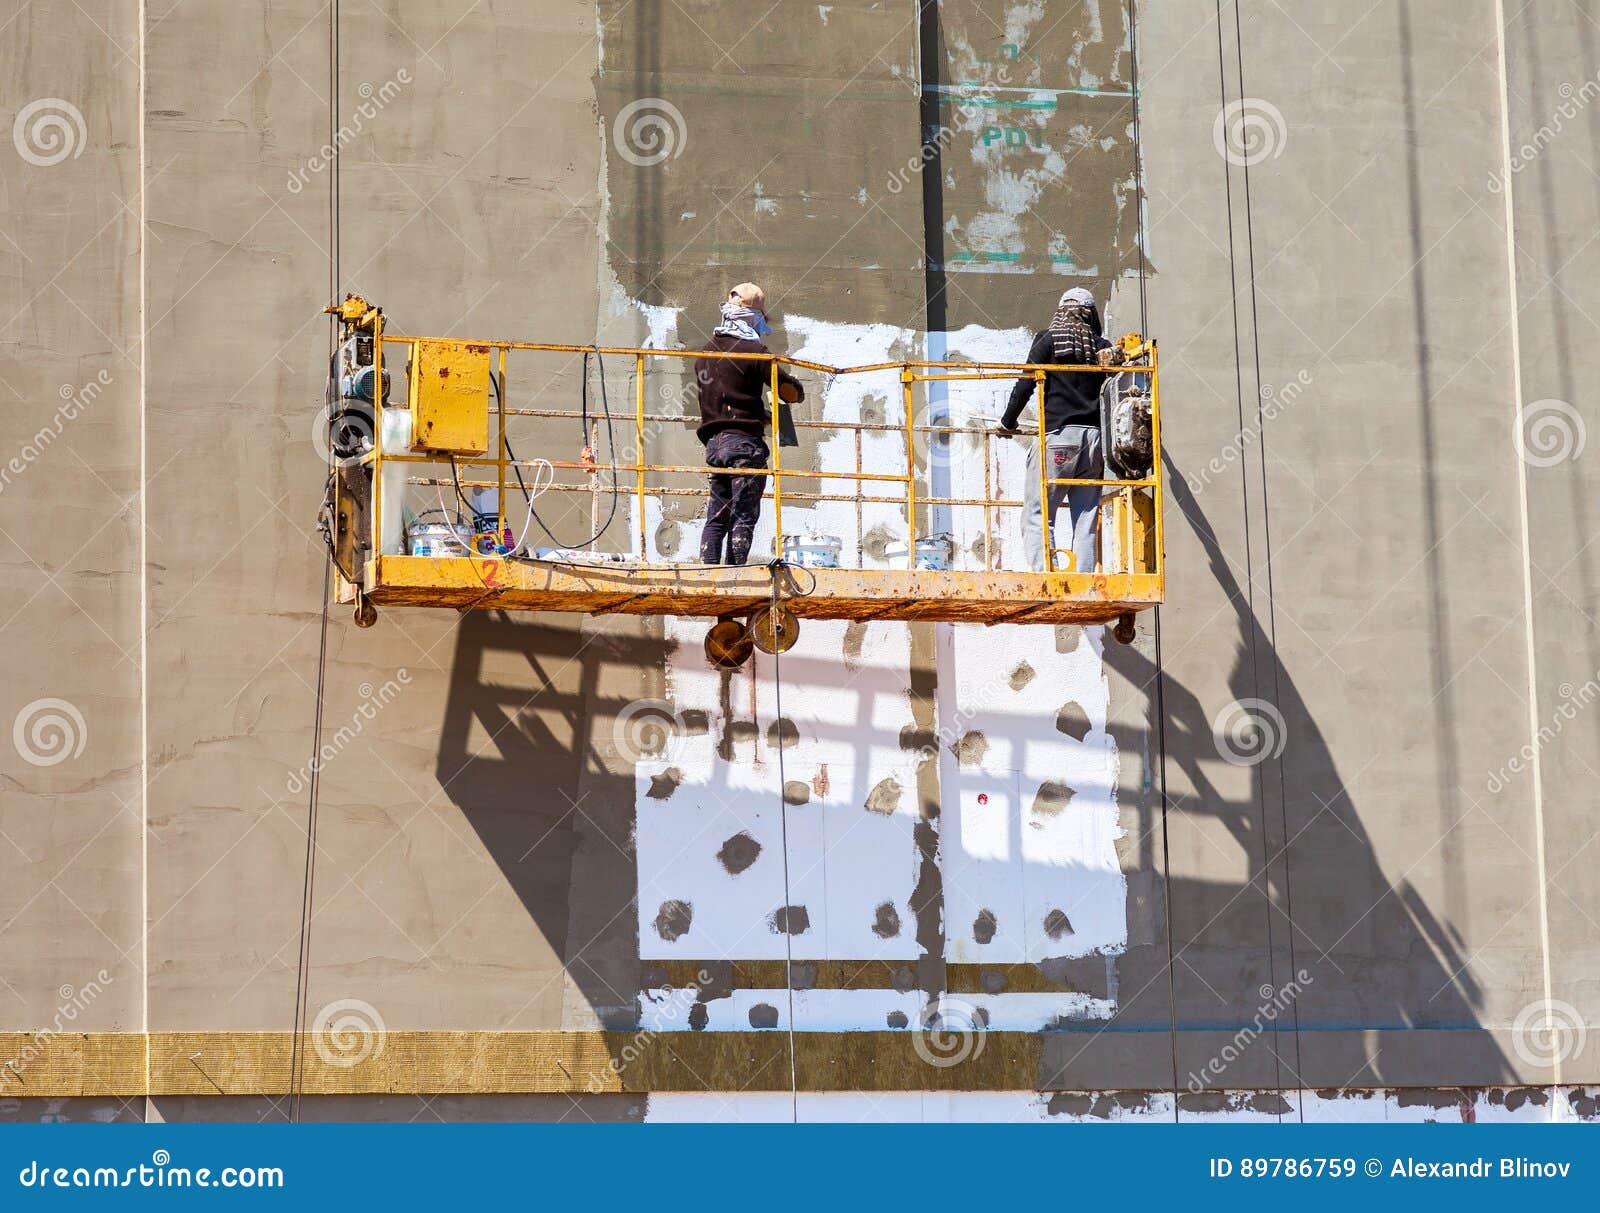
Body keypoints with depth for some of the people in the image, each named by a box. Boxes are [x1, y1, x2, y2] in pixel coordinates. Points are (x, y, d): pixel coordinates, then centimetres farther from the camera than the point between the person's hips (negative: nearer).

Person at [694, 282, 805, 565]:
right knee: (743, 517, -5)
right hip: (744, 441, -6)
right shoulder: (753, 351, -9)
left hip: (714, 443, 6)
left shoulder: (705, 352, 13)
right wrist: (796, 390, 16)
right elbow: (792, 391, -9)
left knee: (716, 517, 11)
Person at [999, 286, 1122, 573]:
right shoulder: (1103, 347, 11)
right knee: (1086, 523, 6)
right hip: (1095, 437, 4)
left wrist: (1008, 422, 13)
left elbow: (1025, 385, 0)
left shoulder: (1049, 340, 3)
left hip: (1058, 434, -4)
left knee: (1037, 517, -3)